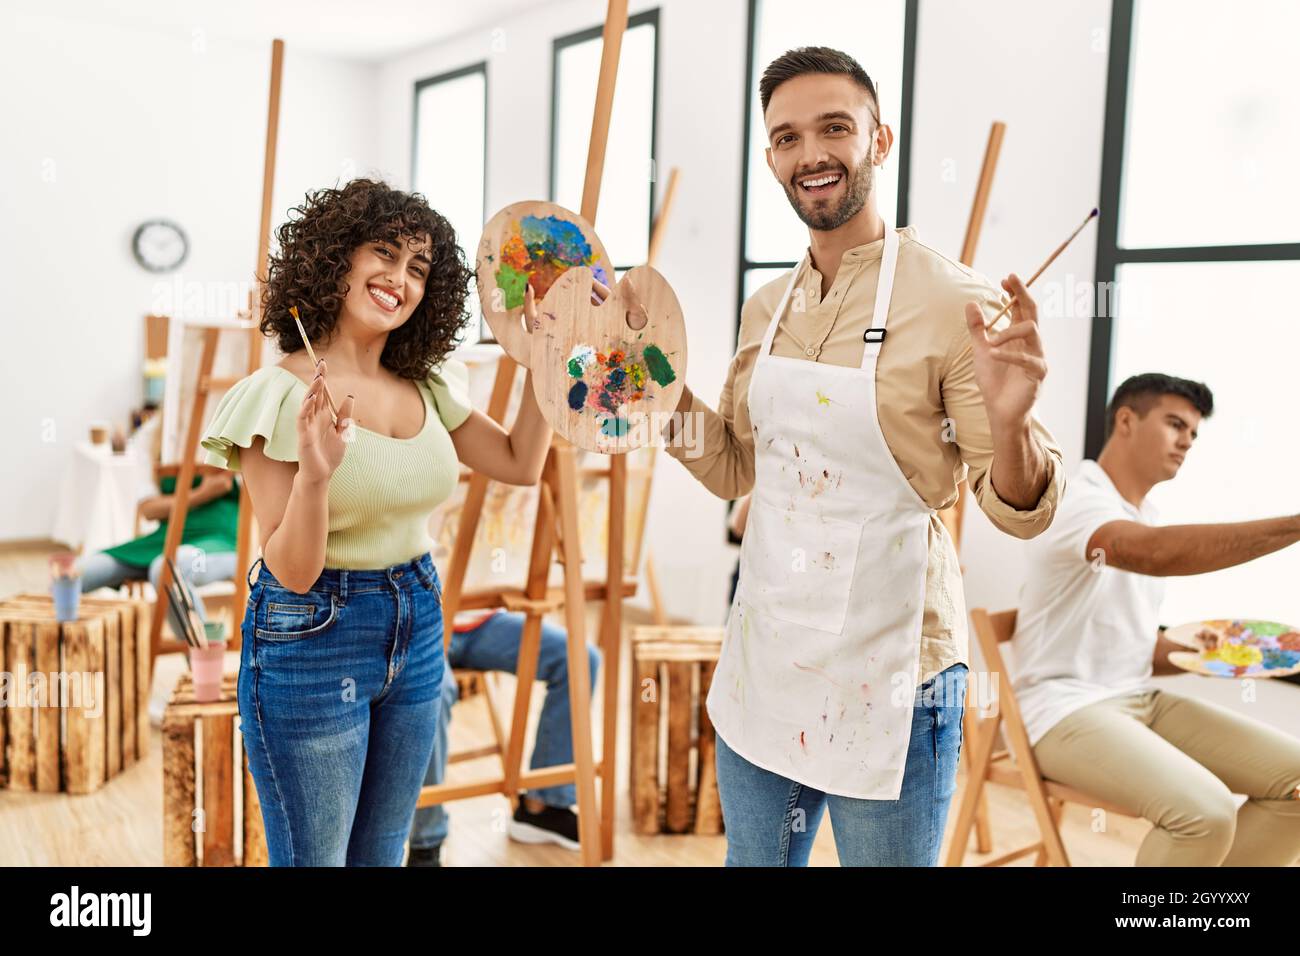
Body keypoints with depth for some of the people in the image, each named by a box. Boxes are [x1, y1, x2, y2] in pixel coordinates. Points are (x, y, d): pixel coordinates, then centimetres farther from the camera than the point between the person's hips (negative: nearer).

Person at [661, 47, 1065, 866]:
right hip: (763, 658, 6)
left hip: (887, 678, -5)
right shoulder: (766, 308, 5)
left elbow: (1022, 513, -13)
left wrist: (1007, 423, -33)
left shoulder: (954, 303, -14)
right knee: (753, 857, 22)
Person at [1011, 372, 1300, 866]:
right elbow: (1155, 554, -37)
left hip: (1142, 700, 9)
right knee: (1205, 811, -29)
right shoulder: (1078, 499, -14)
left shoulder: (1145, 518, 15)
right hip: (1067, 710, -9)